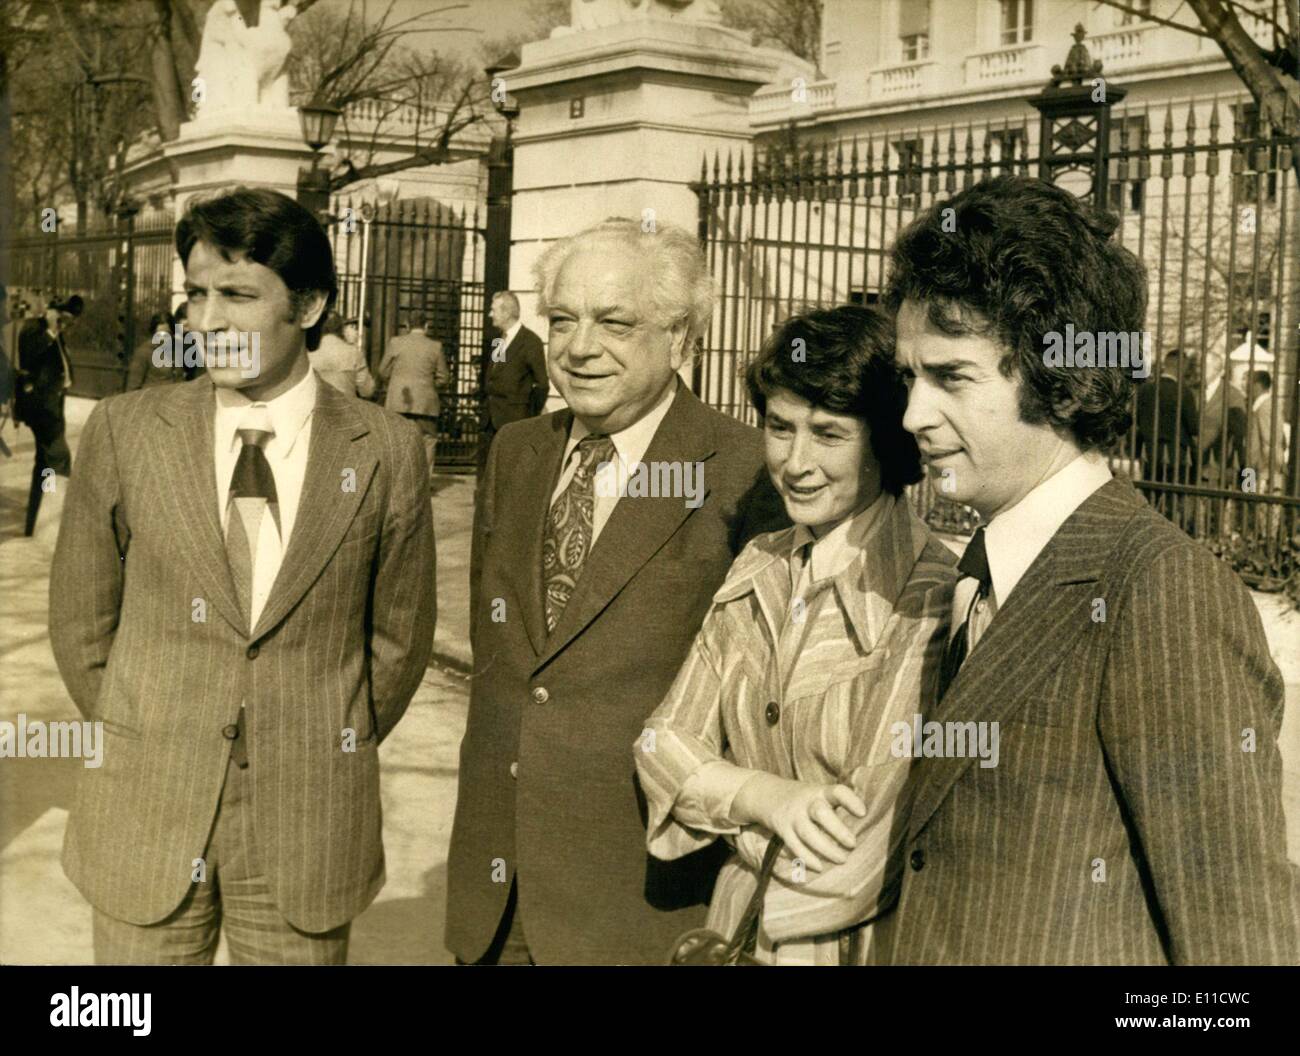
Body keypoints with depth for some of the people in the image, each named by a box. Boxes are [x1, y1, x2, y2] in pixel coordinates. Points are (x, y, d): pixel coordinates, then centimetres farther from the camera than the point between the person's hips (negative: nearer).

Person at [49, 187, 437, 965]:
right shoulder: (125, 430, -2)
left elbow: (401, 637, 5)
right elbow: (82, 624, 6)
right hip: (145, 815, 1)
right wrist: (140, 748, 7)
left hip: (308, 828, -1)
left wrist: (334, 754, 8)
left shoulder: (387, 452, -4)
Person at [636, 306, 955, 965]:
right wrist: (763, 795, -21)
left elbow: (869, 859, -22)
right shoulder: (756, 570, 0)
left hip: (856, 944, -6)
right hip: (741, 920, 6)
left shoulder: (928, 598, -22)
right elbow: (664, 744, -1)